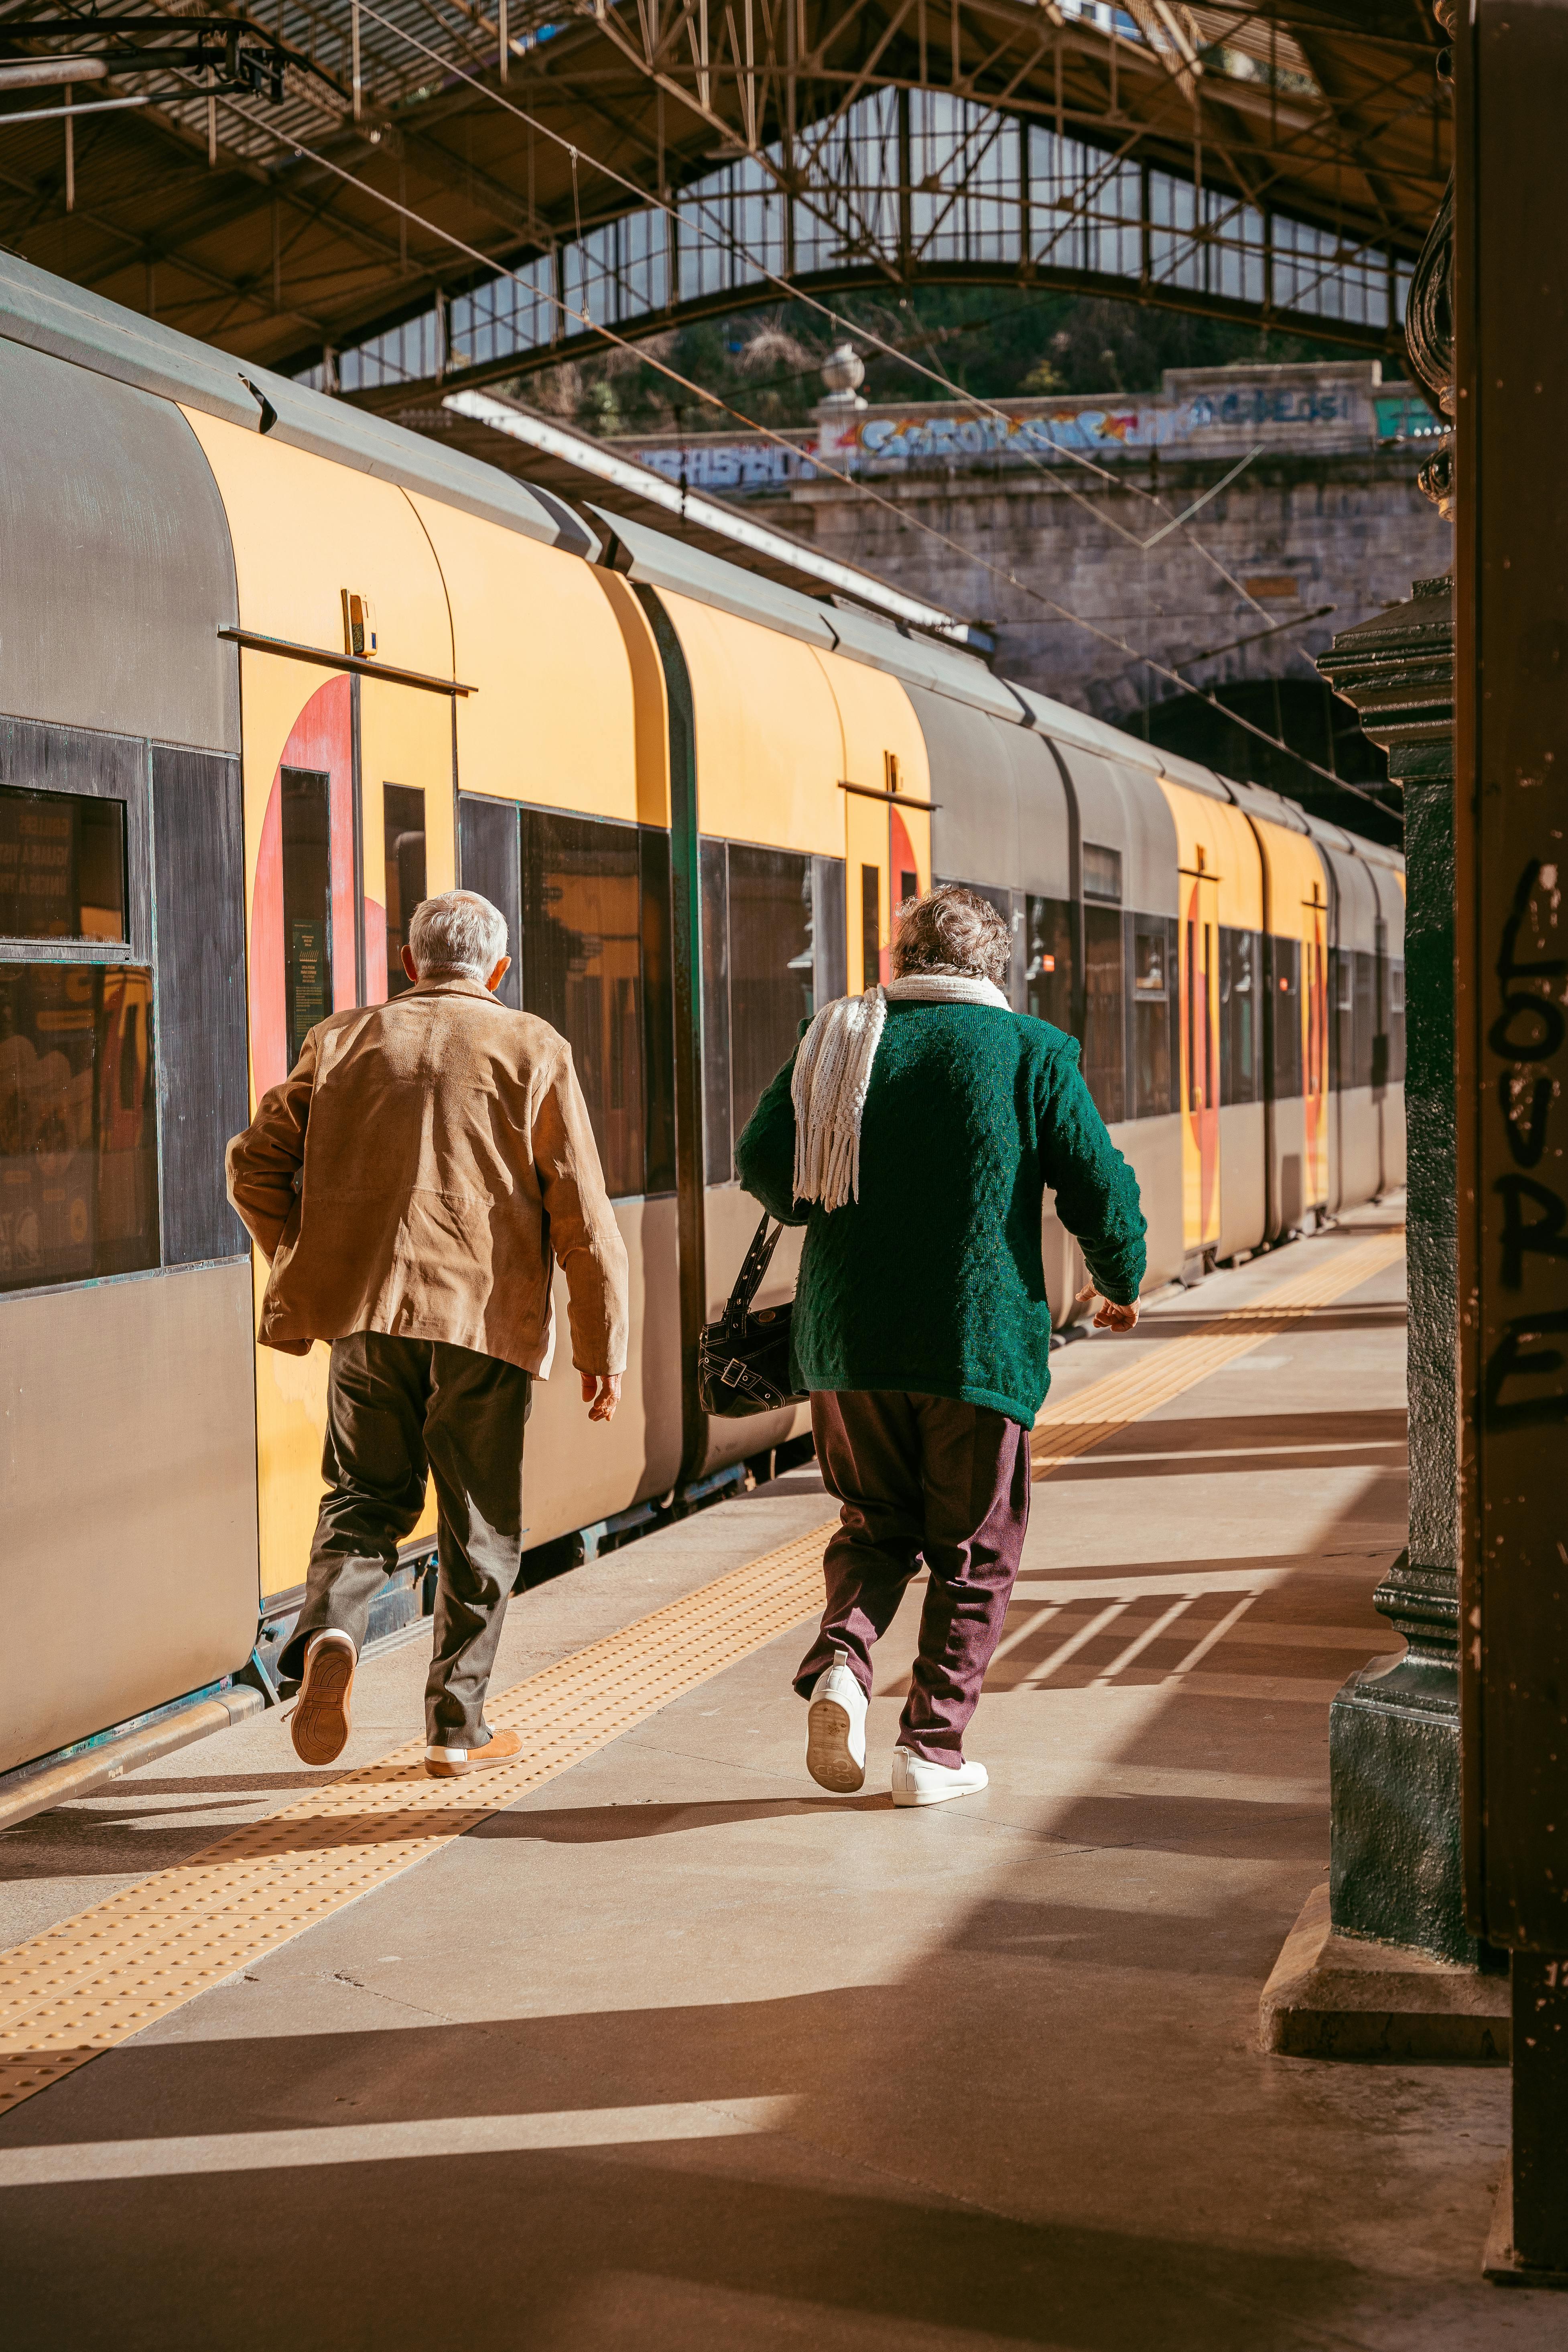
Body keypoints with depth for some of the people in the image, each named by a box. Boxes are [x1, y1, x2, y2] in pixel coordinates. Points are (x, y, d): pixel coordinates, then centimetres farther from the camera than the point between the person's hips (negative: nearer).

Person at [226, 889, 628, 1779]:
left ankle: (329, 1632, -14)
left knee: (367, 1494, 15)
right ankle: (457, 1727, 14)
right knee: (481, 1523, 10)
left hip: (366, 1311, 2)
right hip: (487, 1313, -2)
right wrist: (604, 1347, 3)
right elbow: (583, 1215, -2)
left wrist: (308, 1265, 21)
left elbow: (255, 1164, 9)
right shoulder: (533, 1052, 2)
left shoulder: (341, 1042, 9)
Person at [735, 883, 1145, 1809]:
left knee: (876, 1523, 19)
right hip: (981, 1342, -2)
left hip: (848, 1342, 3)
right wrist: (1122, 1282, 14)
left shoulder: (835, 1038, 4)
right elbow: (1101, 1186, -4)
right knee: (974, 1552, 10)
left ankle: (841, 1661, -6)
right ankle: (934, 1748, 7)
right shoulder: (1032, 1051, -2)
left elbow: (762, 1160, 4)